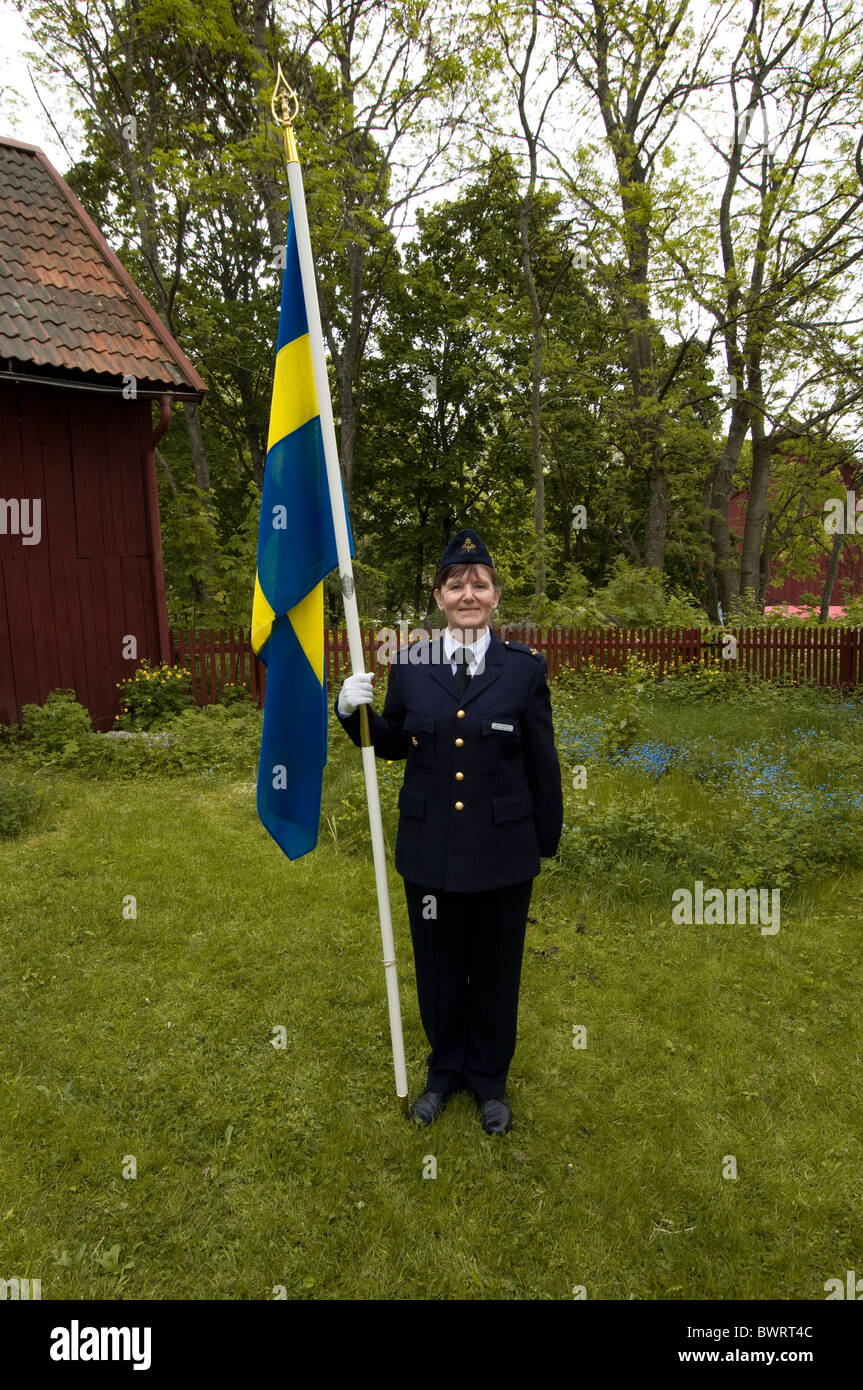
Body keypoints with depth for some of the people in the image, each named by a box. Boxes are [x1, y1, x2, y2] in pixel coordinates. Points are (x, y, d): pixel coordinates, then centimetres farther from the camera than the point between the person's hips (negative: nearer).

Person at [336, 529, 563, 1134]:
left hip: (503, 851, -1)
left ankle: (490, 1078, 40)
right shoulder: (409, 664, -1)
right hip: (429, 849, 2)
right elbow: (393, 744, 8)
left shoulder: (525, 666, -6)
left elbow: (543, 762, -1)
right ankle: (446, 1069, 43)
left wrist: (549, 840, 3)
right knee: (438, 965, 17)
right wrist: (355, 712, -11)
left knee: (496, 967, 15)